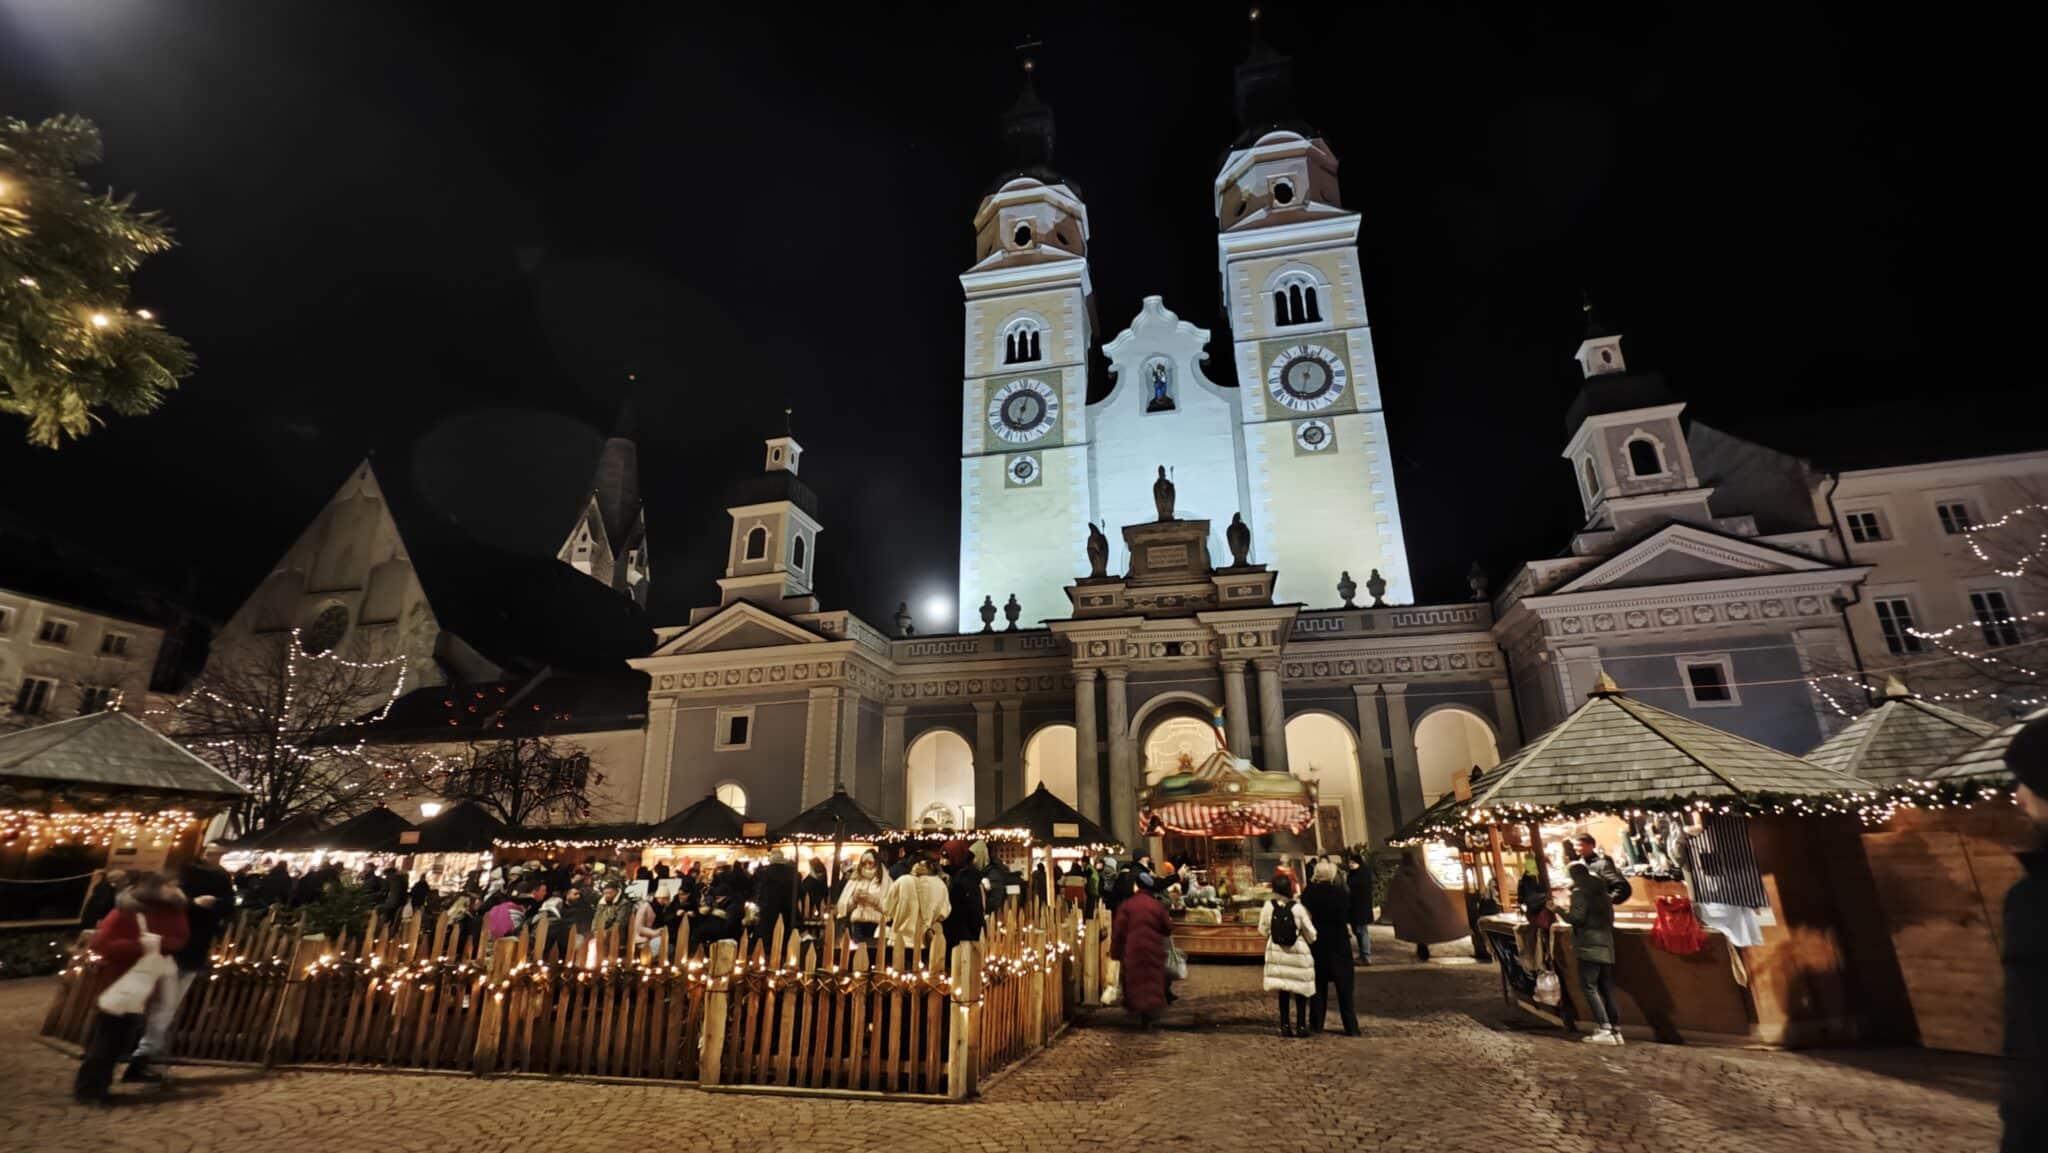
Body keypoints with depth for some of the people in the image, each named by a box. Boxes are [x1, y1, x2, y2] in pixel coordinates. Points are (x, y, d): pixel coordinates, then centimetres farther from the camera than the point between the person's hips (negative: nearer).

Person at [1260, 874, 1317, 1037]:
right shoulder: (1298, 908, -19)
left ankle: (1285, 1025, 18)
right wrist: (1310, 943, 14)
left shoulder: (1268, 906, -13)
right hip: (1298, 953, -2)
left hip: (1277, 952, 2)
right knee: (1300, 990, 14)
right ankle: (1301, 1026, 18)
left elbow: (1263, 930, -1)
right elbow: (1311, 934, -8)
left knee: (1283, 990, 15)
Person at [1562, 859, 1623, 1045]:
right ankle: (1615, 1029, 11)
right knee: (1606, 989, 11)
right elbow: (1610, 917, 21)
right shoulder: (1602, 892, 16)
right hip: (1606, 945, 8)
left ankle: (1604, 1029, -14)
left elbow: (1577, 917, -17)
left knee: (1589, 986, -7)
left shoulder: (1579, 892, -8)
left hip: (1589, 946, -8)